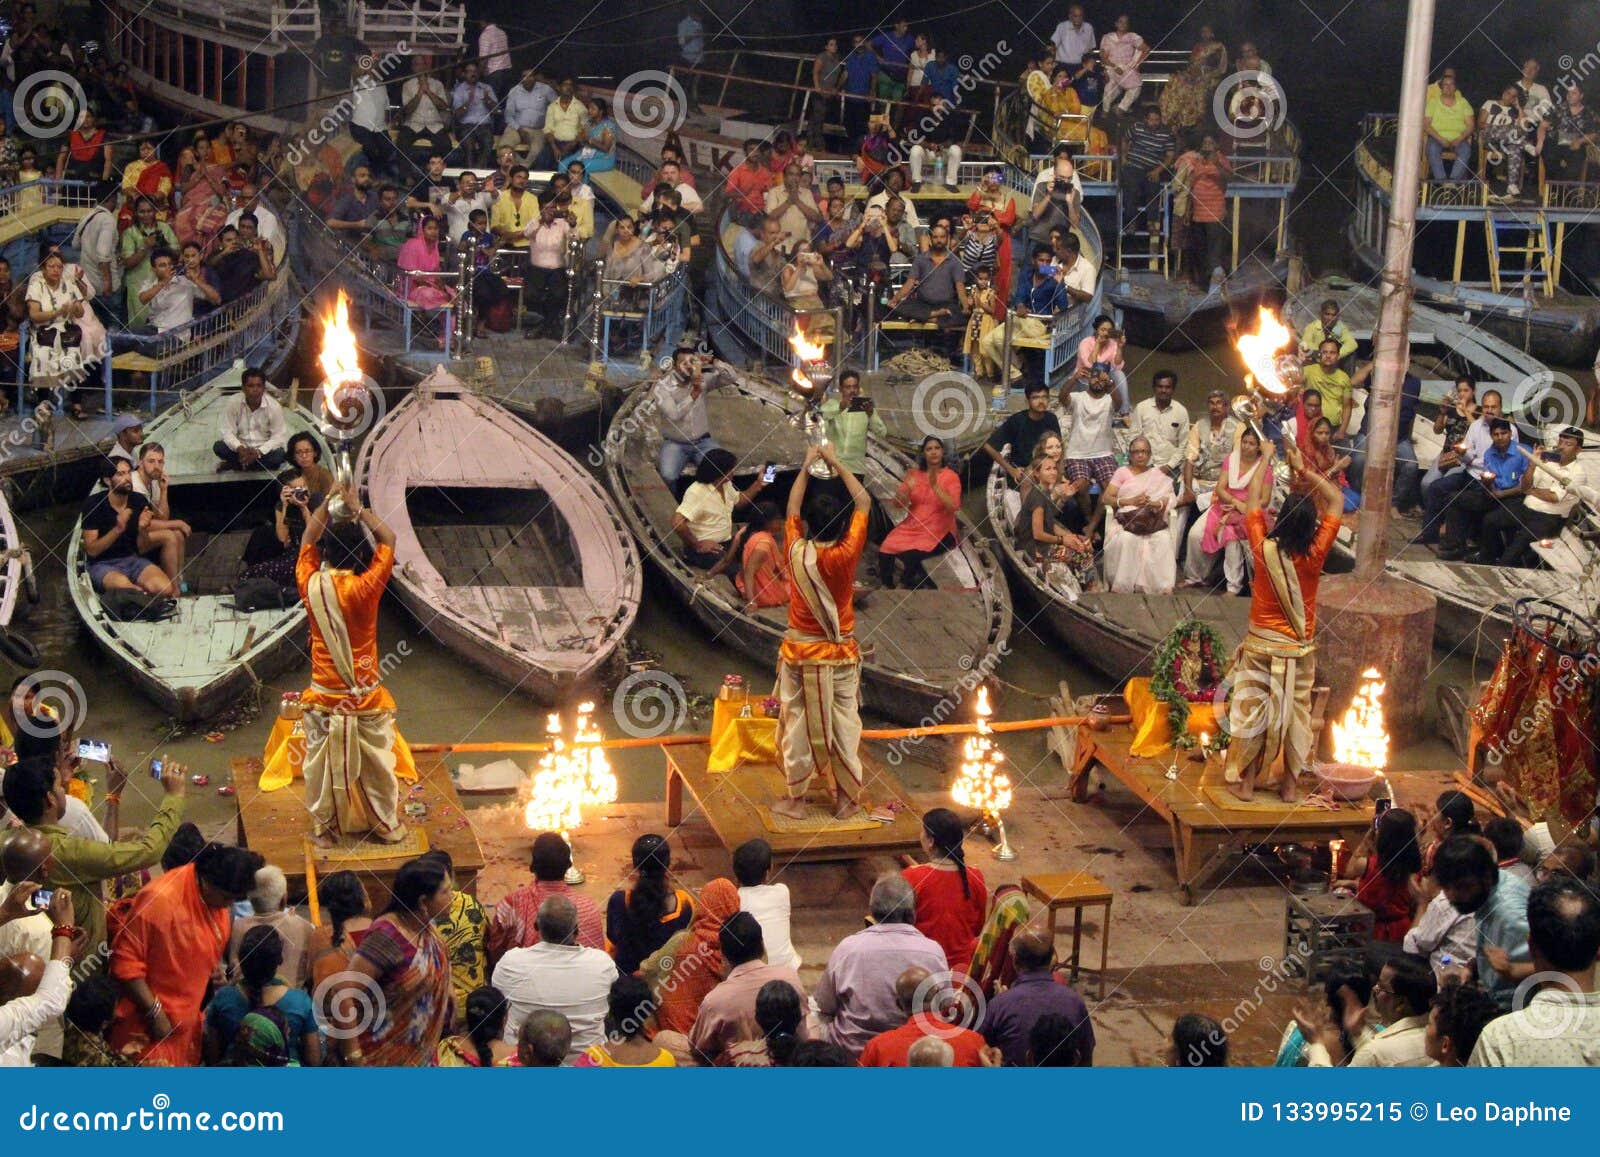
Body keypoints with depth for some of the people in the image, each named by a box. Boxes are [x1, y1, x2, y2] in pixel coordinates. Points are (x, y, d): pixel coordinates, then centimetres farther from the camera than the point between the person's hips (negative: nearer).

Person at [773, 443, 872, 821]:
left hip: (800, 651, 0)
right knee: (844, 724, 9)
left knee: (797, 723, 9)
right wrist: (836, 462, 0)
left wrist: (807, 466, 10)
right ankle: (847, 798, 16)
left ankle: (795, 798, 16)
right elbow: (864, 503, -6)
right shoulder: (845, 555, -16)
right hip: (841, 652, 0)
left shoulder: (796, 552, -14)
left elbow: (792, 508, 4)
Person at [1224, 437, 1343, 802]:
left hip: (1260, 645, 0)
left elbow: (1252, 503, -1)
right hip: (1298, 649, 0)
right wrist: (1302, 469, -9)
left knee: (1252, 711, 10)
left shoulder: (1263, 549, -17)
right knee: (1295, 712, 12)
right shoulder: (1313, 555, -17)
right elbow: (1336, 501, -8)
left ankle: (1246, 781, 16)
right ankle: (1290, 783, 20)